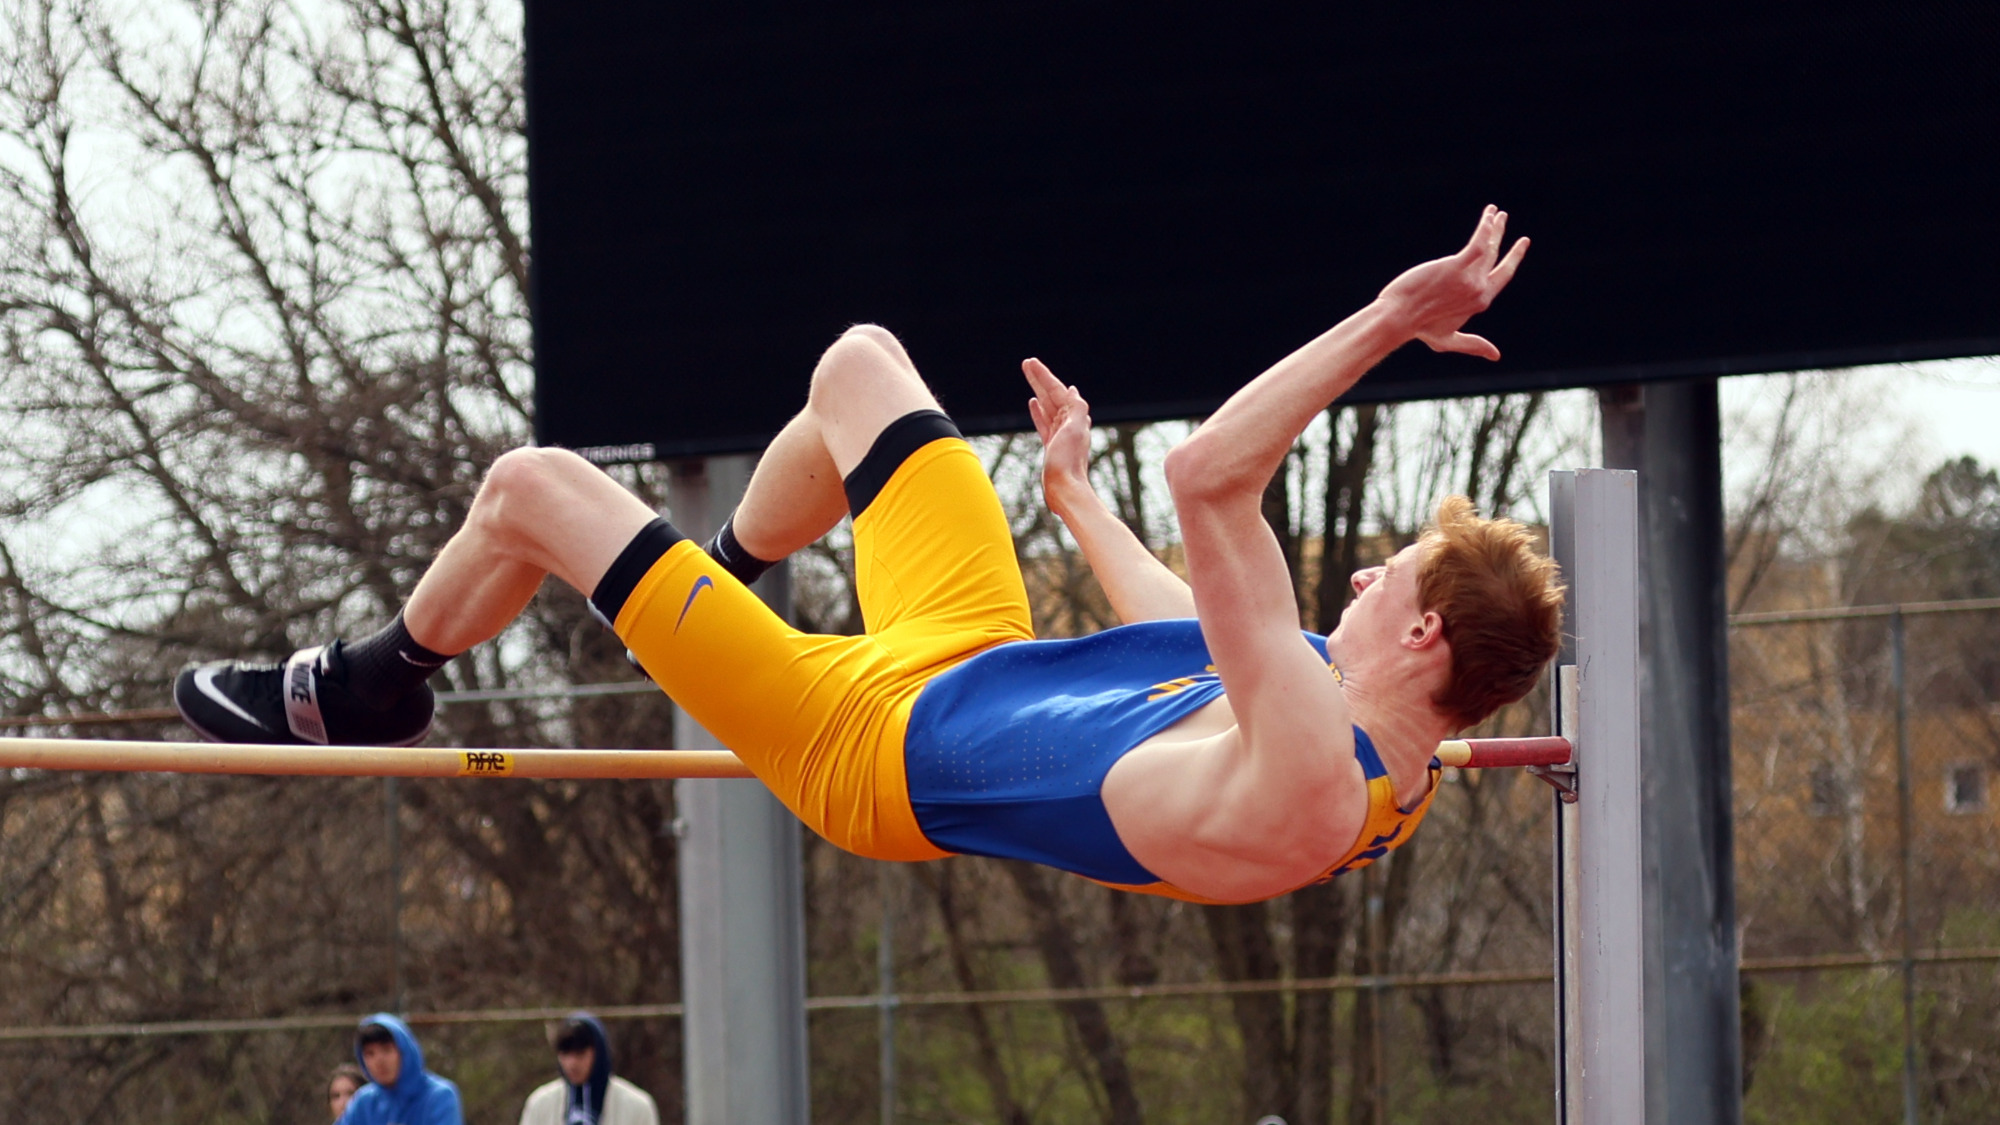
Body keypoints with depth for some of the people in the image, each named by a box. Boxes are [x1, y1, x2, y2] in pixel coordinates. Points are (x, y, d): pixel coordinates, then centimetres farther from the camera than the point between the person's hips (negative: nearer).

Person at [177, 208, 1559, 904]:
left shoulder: (1303, 793, -42)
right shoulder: (1386, 763, -13)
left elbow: (1209, 480, -50)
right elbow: (1187, 631, 9)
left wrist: (1389, 320, -47)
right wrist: (1076, 486, 23)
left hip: (876, 749, -8)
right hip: (987, 649, 8)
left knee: (528, 488, 4)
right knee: (860, 360, 23)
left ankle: (369, 688, 34)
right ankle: (731, 566, 49)